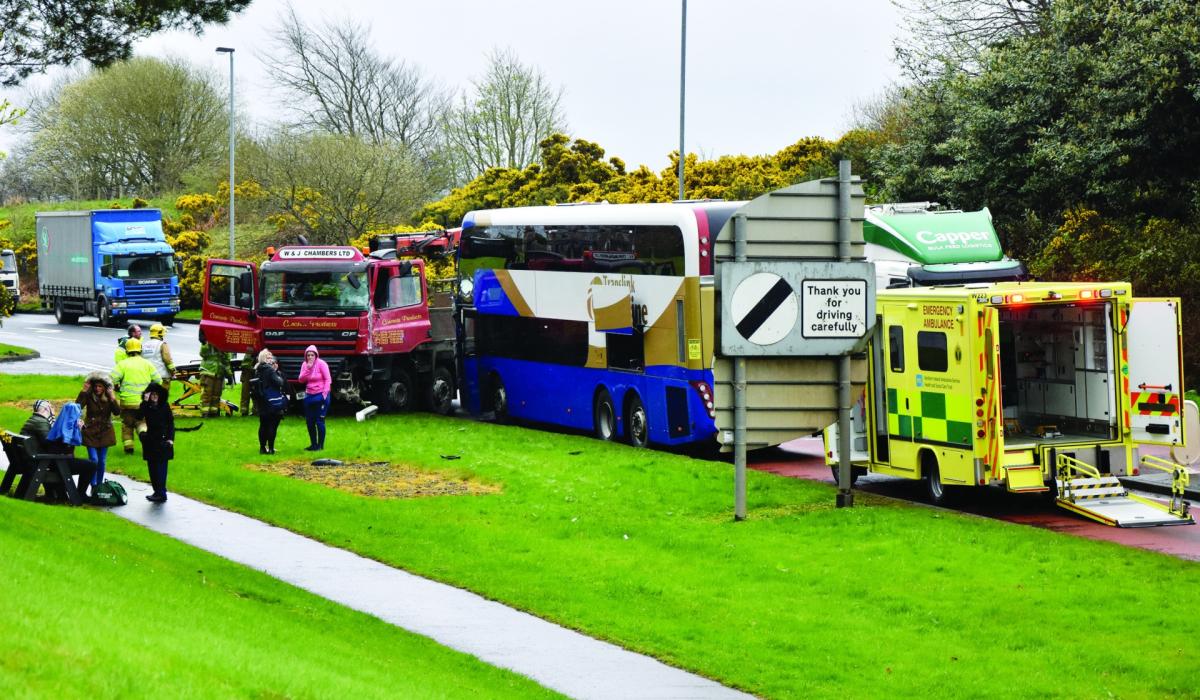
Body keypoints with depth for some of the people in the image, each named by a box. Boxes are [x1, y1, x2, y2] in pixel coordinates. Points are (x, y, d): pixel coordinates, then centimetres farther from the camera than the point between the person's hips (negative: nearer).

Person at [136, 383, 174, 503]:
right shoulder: (145, 406, 1)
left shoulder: (165, 406, 0)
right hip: (151, 440, 3)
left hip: (163, 440, -3)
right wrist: (145, 402, -21)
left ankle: (161, 494, -9)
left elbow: (171, 423, 3)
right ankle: (158, 492, 14)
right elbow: (139, 417, -18)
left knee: (161, 467, -7)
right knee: (152, 467, 5)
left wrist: (170, 438, -6)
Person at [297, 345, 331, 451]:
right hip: (309, 396, 6)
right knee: (309, 421, 10)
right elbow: (301, 379, -1)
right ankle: (313, 444, 22)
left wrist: (324, 393, -14)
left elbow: (328, 380, -9)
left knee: (320, 421, -5)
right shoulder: (305, 365, 7)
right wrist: (308, 369, -13)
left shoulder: (321, 364, -9)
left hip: (320, 395, -6)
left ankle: (321, 445, 3)